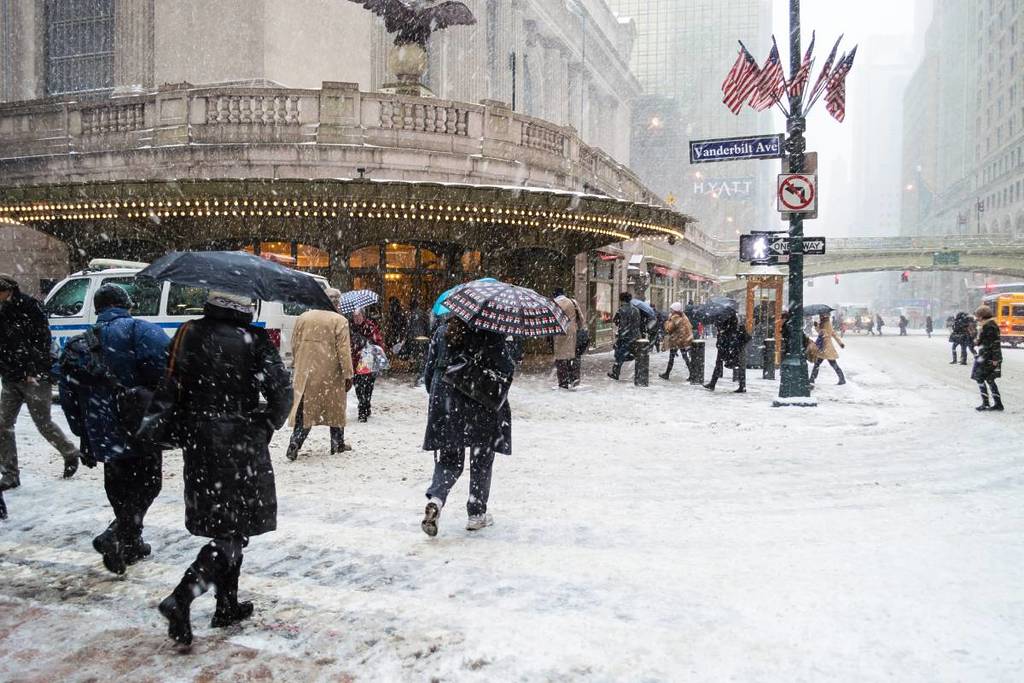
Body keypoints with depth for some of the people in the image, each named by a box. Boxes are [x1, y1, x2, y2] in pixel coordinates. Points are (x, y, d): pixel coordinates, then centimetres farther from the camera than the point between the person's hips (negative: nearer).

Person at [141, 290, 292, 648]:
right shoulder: (254, 340, -10)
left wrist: (154, 423, 3)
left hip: (198, 443, 5)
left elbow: (171, 385, -4)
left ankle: (227, 604, 24)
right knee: (234, 531, 2)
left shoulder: (189, 333, 1)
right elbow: (281, 391, -12)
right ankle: (182, 598, -12)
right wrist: (266, 427, 4)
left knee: (223, 525, 17)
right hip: (241, 444, -5)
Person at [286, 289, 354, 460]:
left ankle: (294, 446, -2)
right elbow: (344, 350, -12)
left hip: (306, 371, 3)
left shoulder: (303, 318, 6)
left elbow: (295, 345, 12)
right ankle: (337, 444, 24)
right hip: (331, 373, -3)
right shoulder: (339, 321, -9)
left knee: (305, 408, 8)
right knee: (335, 407, 13)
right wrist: (348, 374, -8)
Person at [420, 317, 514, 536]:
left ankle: (435, 499, -13)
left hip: (447, 406, 3)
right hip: (482, 409, -3)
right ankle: (476, 513, 17)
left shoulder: (441, 333, 3)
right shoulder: (491, 335, -9)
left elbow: (430, 369, 8)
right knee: (481, 460, 12)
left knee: (449, 459, 12)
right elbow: (507, 370, -10)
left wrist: (437, 397, 18)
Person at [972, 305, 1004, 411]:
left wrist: (995, 358, -22)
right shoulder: (987, 326, 13)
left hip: (987, 358, -10)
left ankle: (985, 403, 0)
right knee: (990, 380, 14)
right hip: (985, 357, 10)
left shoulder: (989, 327, -17)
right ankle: (998, 404, 16)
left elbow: (995, 343, -21)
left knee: (980, 379, -3)